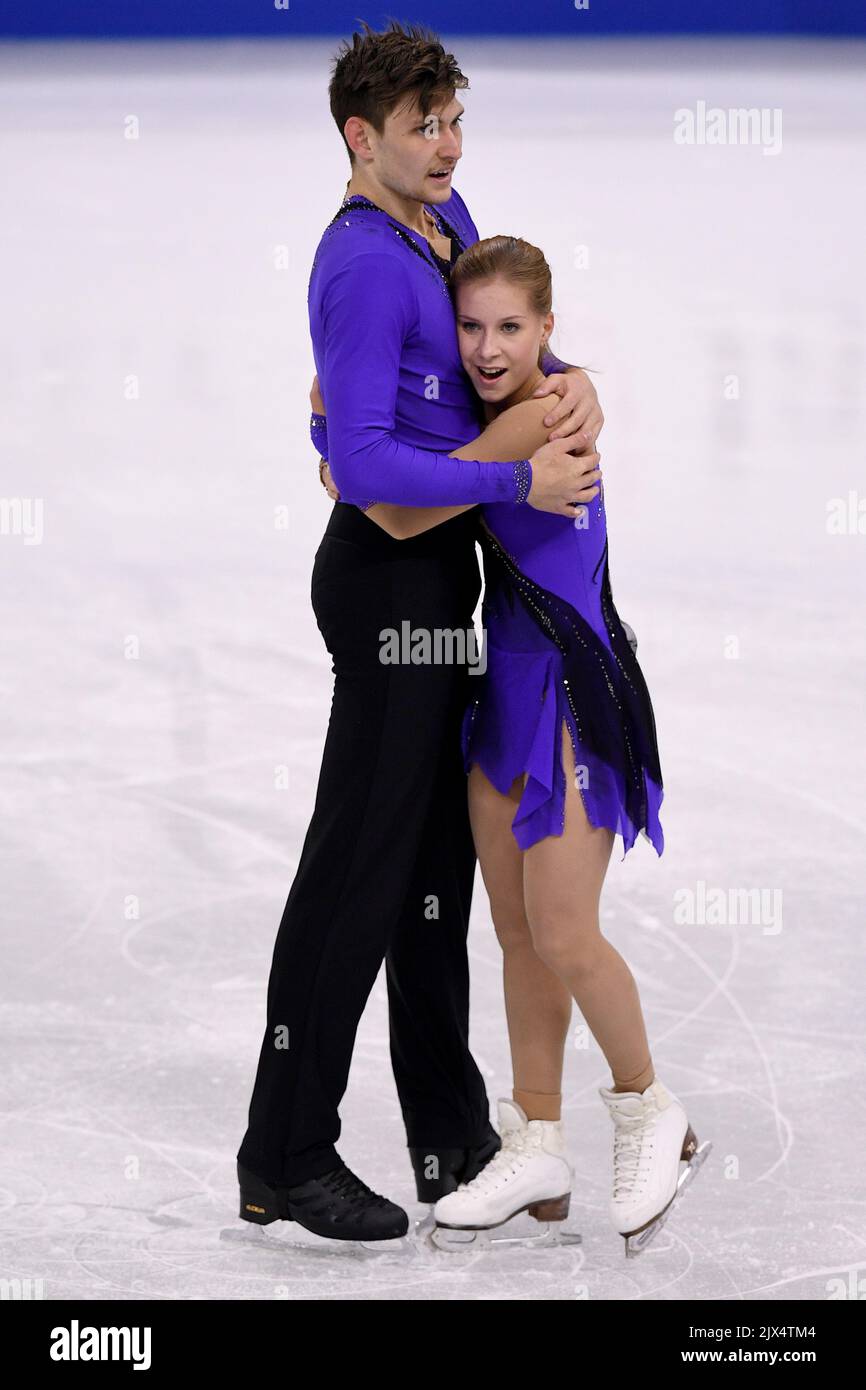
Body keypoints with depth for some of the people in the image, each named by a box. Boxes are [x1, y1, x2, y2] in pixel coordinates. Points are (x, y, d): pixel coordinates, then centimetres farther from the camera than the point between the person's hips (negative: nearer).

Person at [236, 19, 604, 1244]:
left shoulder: (446, 224, 9)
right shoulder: (363, 268, -21)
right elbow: (364, 464, -28)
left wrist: (570, 380, -2)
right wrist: (518, 484, -26)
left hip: (440, 574, 10)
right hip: (390, 578, -10)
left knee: (437, 862, 14)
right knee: (359, 866, -7)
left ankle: (452, 1141, 22)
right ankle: (286, 1158, -2)